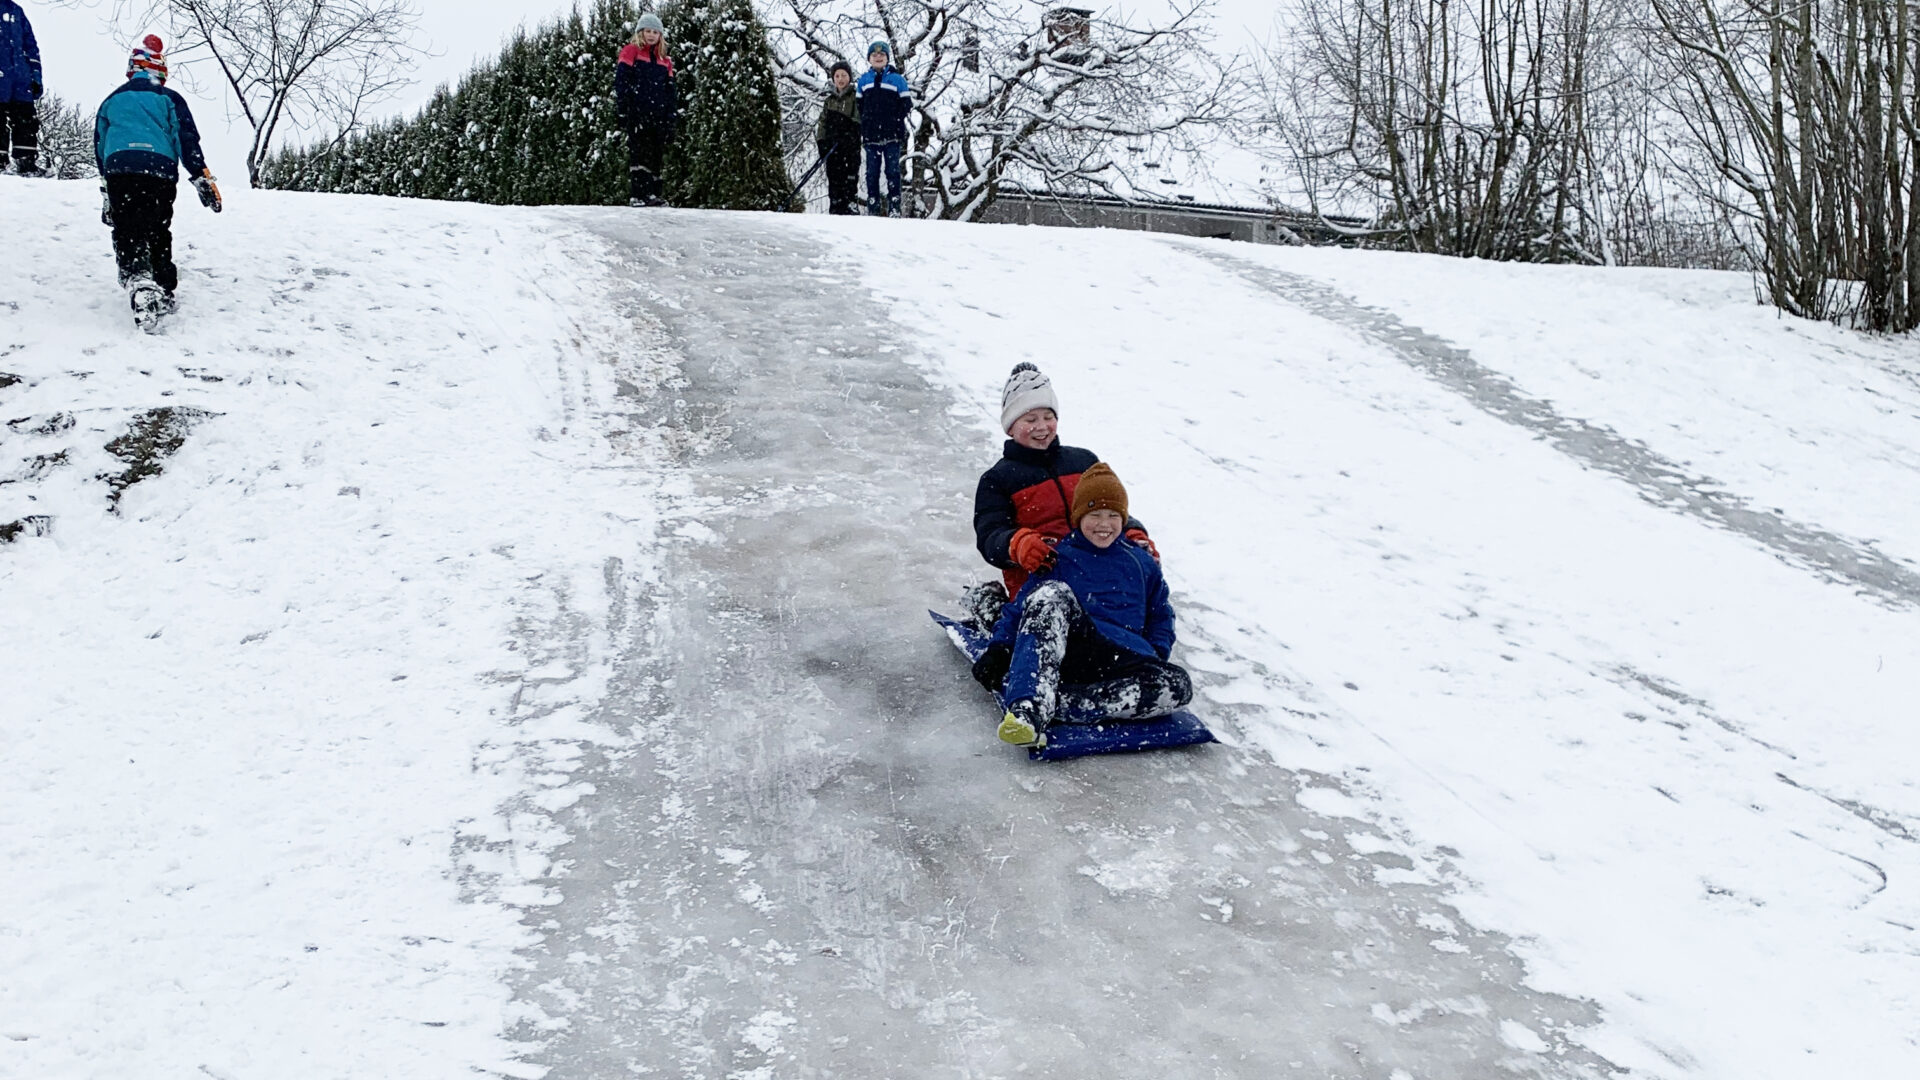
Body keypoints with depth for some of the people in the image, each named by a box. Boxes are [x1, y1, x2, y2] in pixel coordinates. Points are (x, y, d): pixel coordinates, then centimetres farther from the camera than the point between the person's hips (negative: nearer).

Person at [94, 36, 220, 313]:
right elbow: (187, 140, 3)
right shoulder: (169, 99, 14)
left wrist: (107, 195, 33)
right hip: (160, 170, -1)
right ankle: (165, 292, 9)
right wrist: (203, 180, 2)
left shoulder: (111, 101, 25)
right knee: (158, 233, 11)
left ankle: (138, 279, -33)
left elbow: (100, 148, 27)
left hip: (117, 169, 1)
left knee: (128, 232, -6)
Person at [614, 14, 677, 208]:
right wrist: (623, 111, -10)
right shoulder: (630, 52, 5)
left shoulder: (665, 60, 20)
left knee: (656, 155, 3)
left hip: (658, 115, 5)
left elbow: (670, 91, 20)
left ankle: (652, 193, 8)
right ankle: (636, 195, -9)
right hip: (636, 113, -5)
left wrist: (672, 117, 11)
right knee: (638, 153, -8)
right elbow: (620, 82, -2)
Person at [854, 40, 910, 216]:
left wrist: (896, 120, -7)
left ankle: (894, 208, -3)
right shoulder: (863, 80, 13)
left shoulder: (897, 79, 5)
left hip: (891, 134, -2)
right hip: (871, 134, 2)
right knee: (872, 172, 2)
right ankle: (873, 209, 5)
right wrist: (863, 124, 3)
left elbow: (906, 105, 5)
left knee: (892, 170, -4)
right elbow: (858, 105, 14)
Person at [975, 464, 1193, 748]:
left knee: (1178, 684, -30)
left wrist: (1156, 654, 8)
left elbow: (1161, 615, 30)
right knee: (1054, 593, -33)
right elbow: (1020, 606, 13)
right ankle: (1030, 706, -50)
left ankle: (1055, 703, -37)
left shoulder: (1142, 562, 24)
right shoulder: (1059, 558, 16)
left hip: (1121, 661, 2)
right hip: (1055, 654, -2)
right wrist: (998, 650, -3)